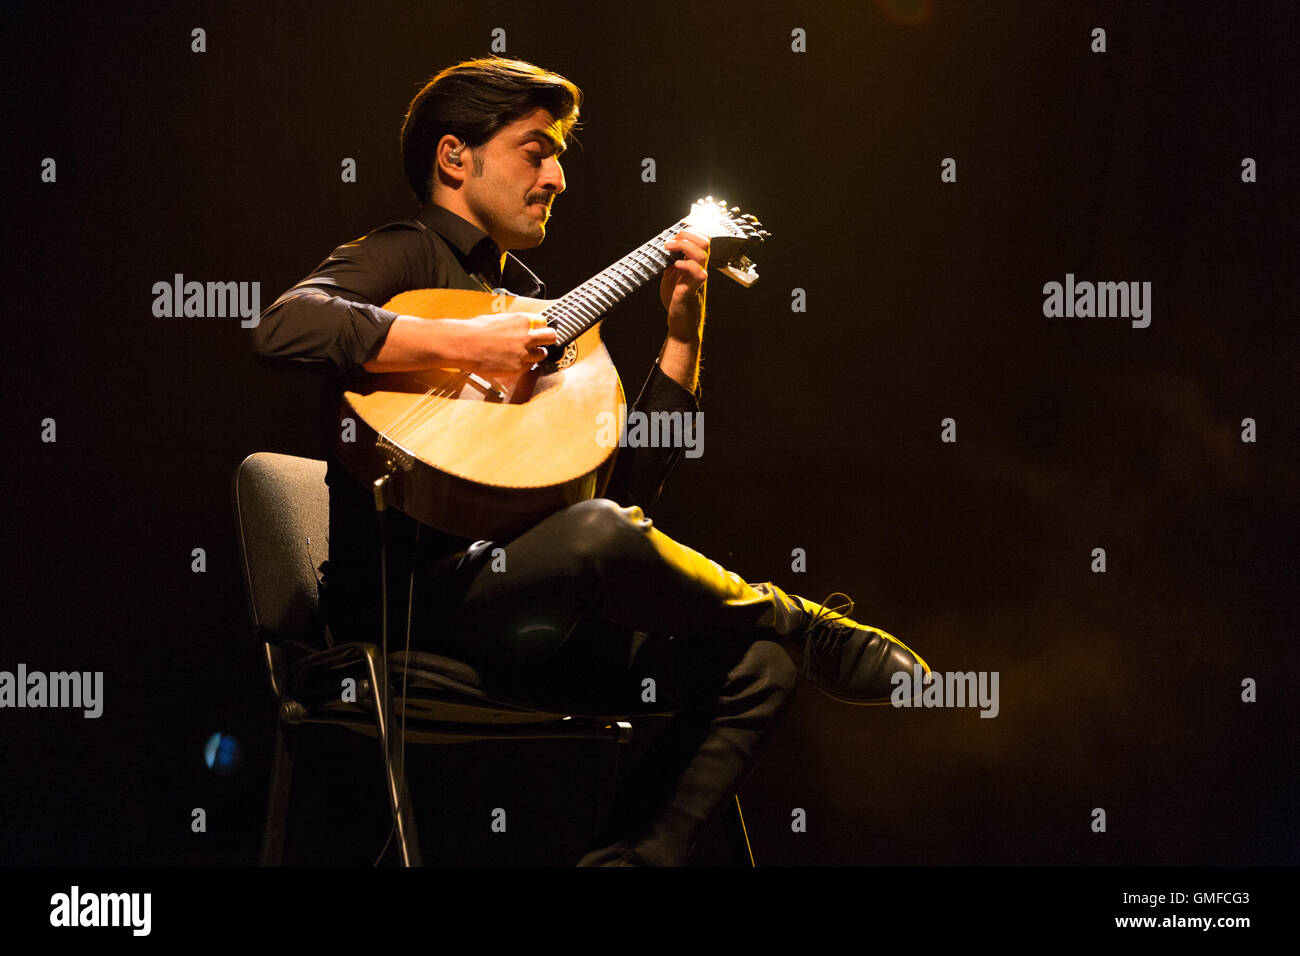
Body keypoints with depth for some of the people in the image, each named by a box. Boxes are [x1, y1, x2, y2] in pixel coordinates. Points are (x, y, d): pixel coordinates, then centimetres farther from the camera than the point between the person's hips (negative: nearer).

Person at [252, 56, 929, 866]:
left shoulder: (530, 298, 24)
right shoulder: (406, 258, 2)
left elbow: (627, 485, 19)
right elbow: (285, 326, -22)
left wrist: (682, 336, 12)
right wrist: (464, 344, -21)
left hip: (525, 624, 8)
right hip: (411, 601, -8)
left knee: (757, 665, -8)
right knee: (596, 533, -36)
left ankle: (631, 858, -18)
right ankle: (813, 632, -10)